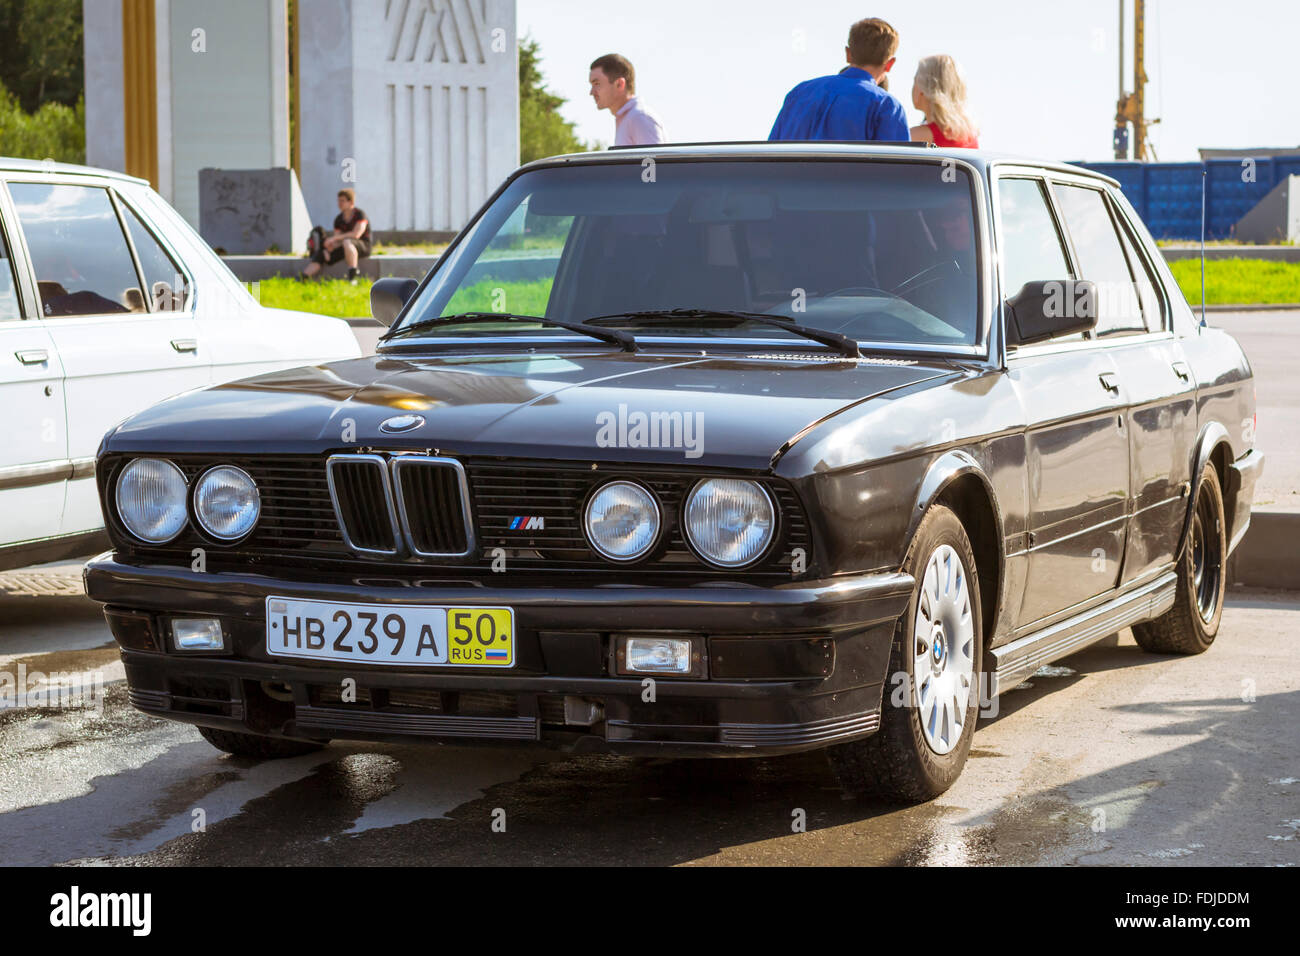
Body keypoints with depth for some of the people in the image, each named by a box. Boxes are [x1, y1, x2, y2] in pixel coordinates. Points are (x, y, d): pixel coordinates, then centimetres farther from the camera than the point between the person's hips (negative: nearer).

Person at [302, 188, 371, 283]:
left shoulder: (360, 215, -11)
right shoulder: (338, 219, 7)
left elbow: (356, 234, -25)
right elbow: (337, 241, 2)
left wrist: (334, 238, -25)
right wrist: (329, 249, -21)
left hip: (363, 246, -7)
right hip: (344, 248, 7)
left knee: (346, 242, -39)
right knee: (321, 255, -11)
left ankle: (352, 278, -44)